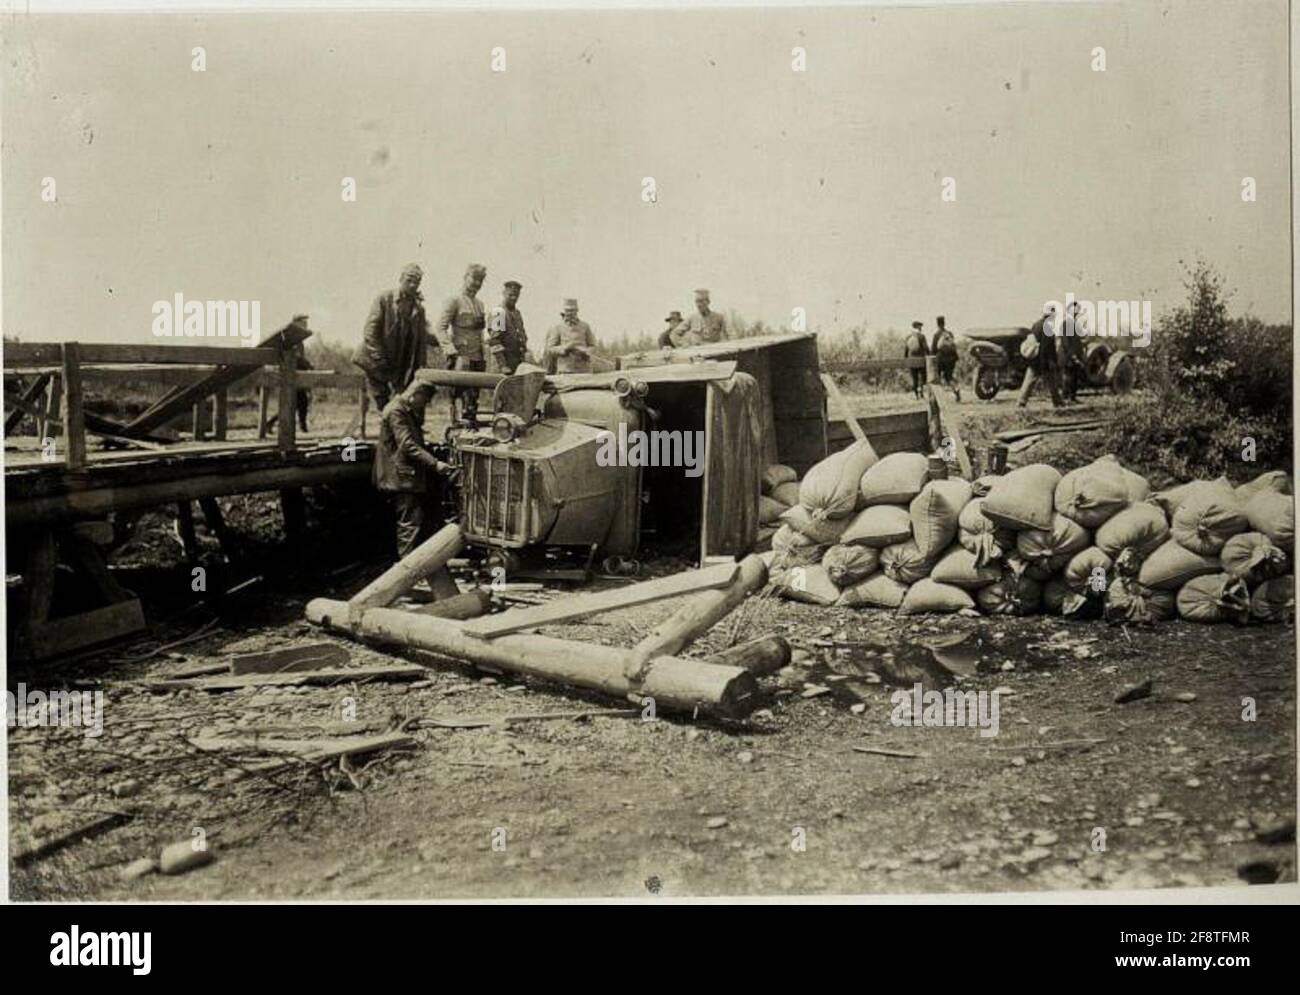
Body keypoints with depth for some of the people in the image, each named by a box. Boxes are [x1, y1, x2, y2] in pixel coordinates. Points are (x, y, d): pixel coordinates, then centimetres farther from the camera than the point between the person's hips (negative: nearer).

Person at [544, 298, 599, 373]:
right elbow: (550, 349, 2)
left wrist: (584, 351, -13)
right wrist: (565, 348, -15)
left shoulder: (585, 326, 5)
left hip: (583, 369, 1)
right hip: (565, 369, -1)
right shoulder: (558, 328, 5)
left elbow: (593, 347, 9)